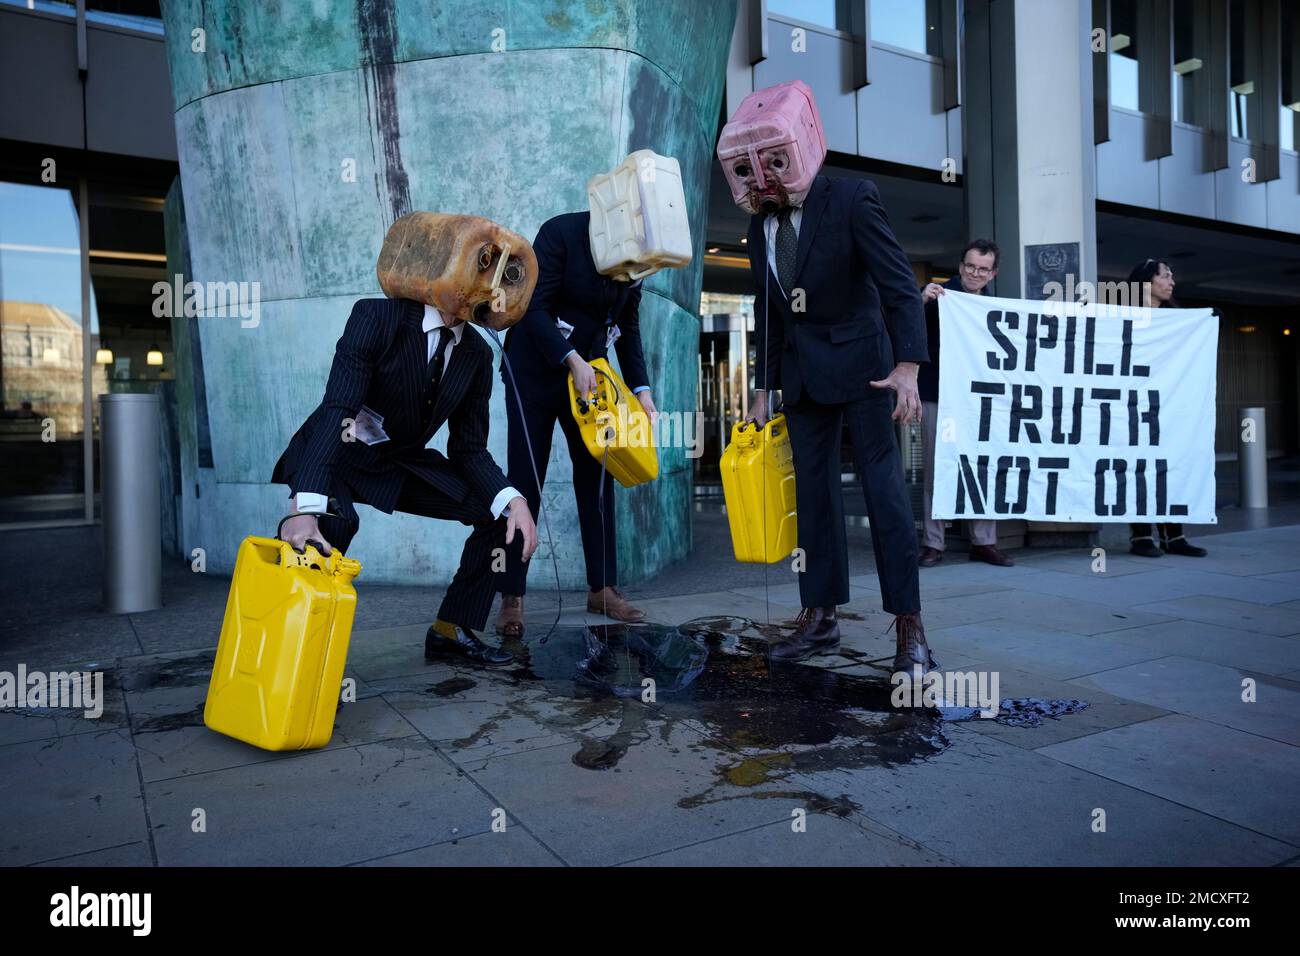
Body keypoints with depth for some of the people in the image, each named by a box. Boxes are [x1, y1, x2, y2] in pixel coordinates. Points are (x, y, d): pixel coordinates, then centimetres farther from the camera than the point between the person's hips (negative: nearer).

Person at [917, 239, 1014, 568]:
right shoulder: (939, 294, 0)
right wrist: (921, 301, -24)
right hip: (937, 397, -4)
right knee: (935, 470, 0)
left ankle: (984, 542, 13)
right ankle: (933, 543, 5)